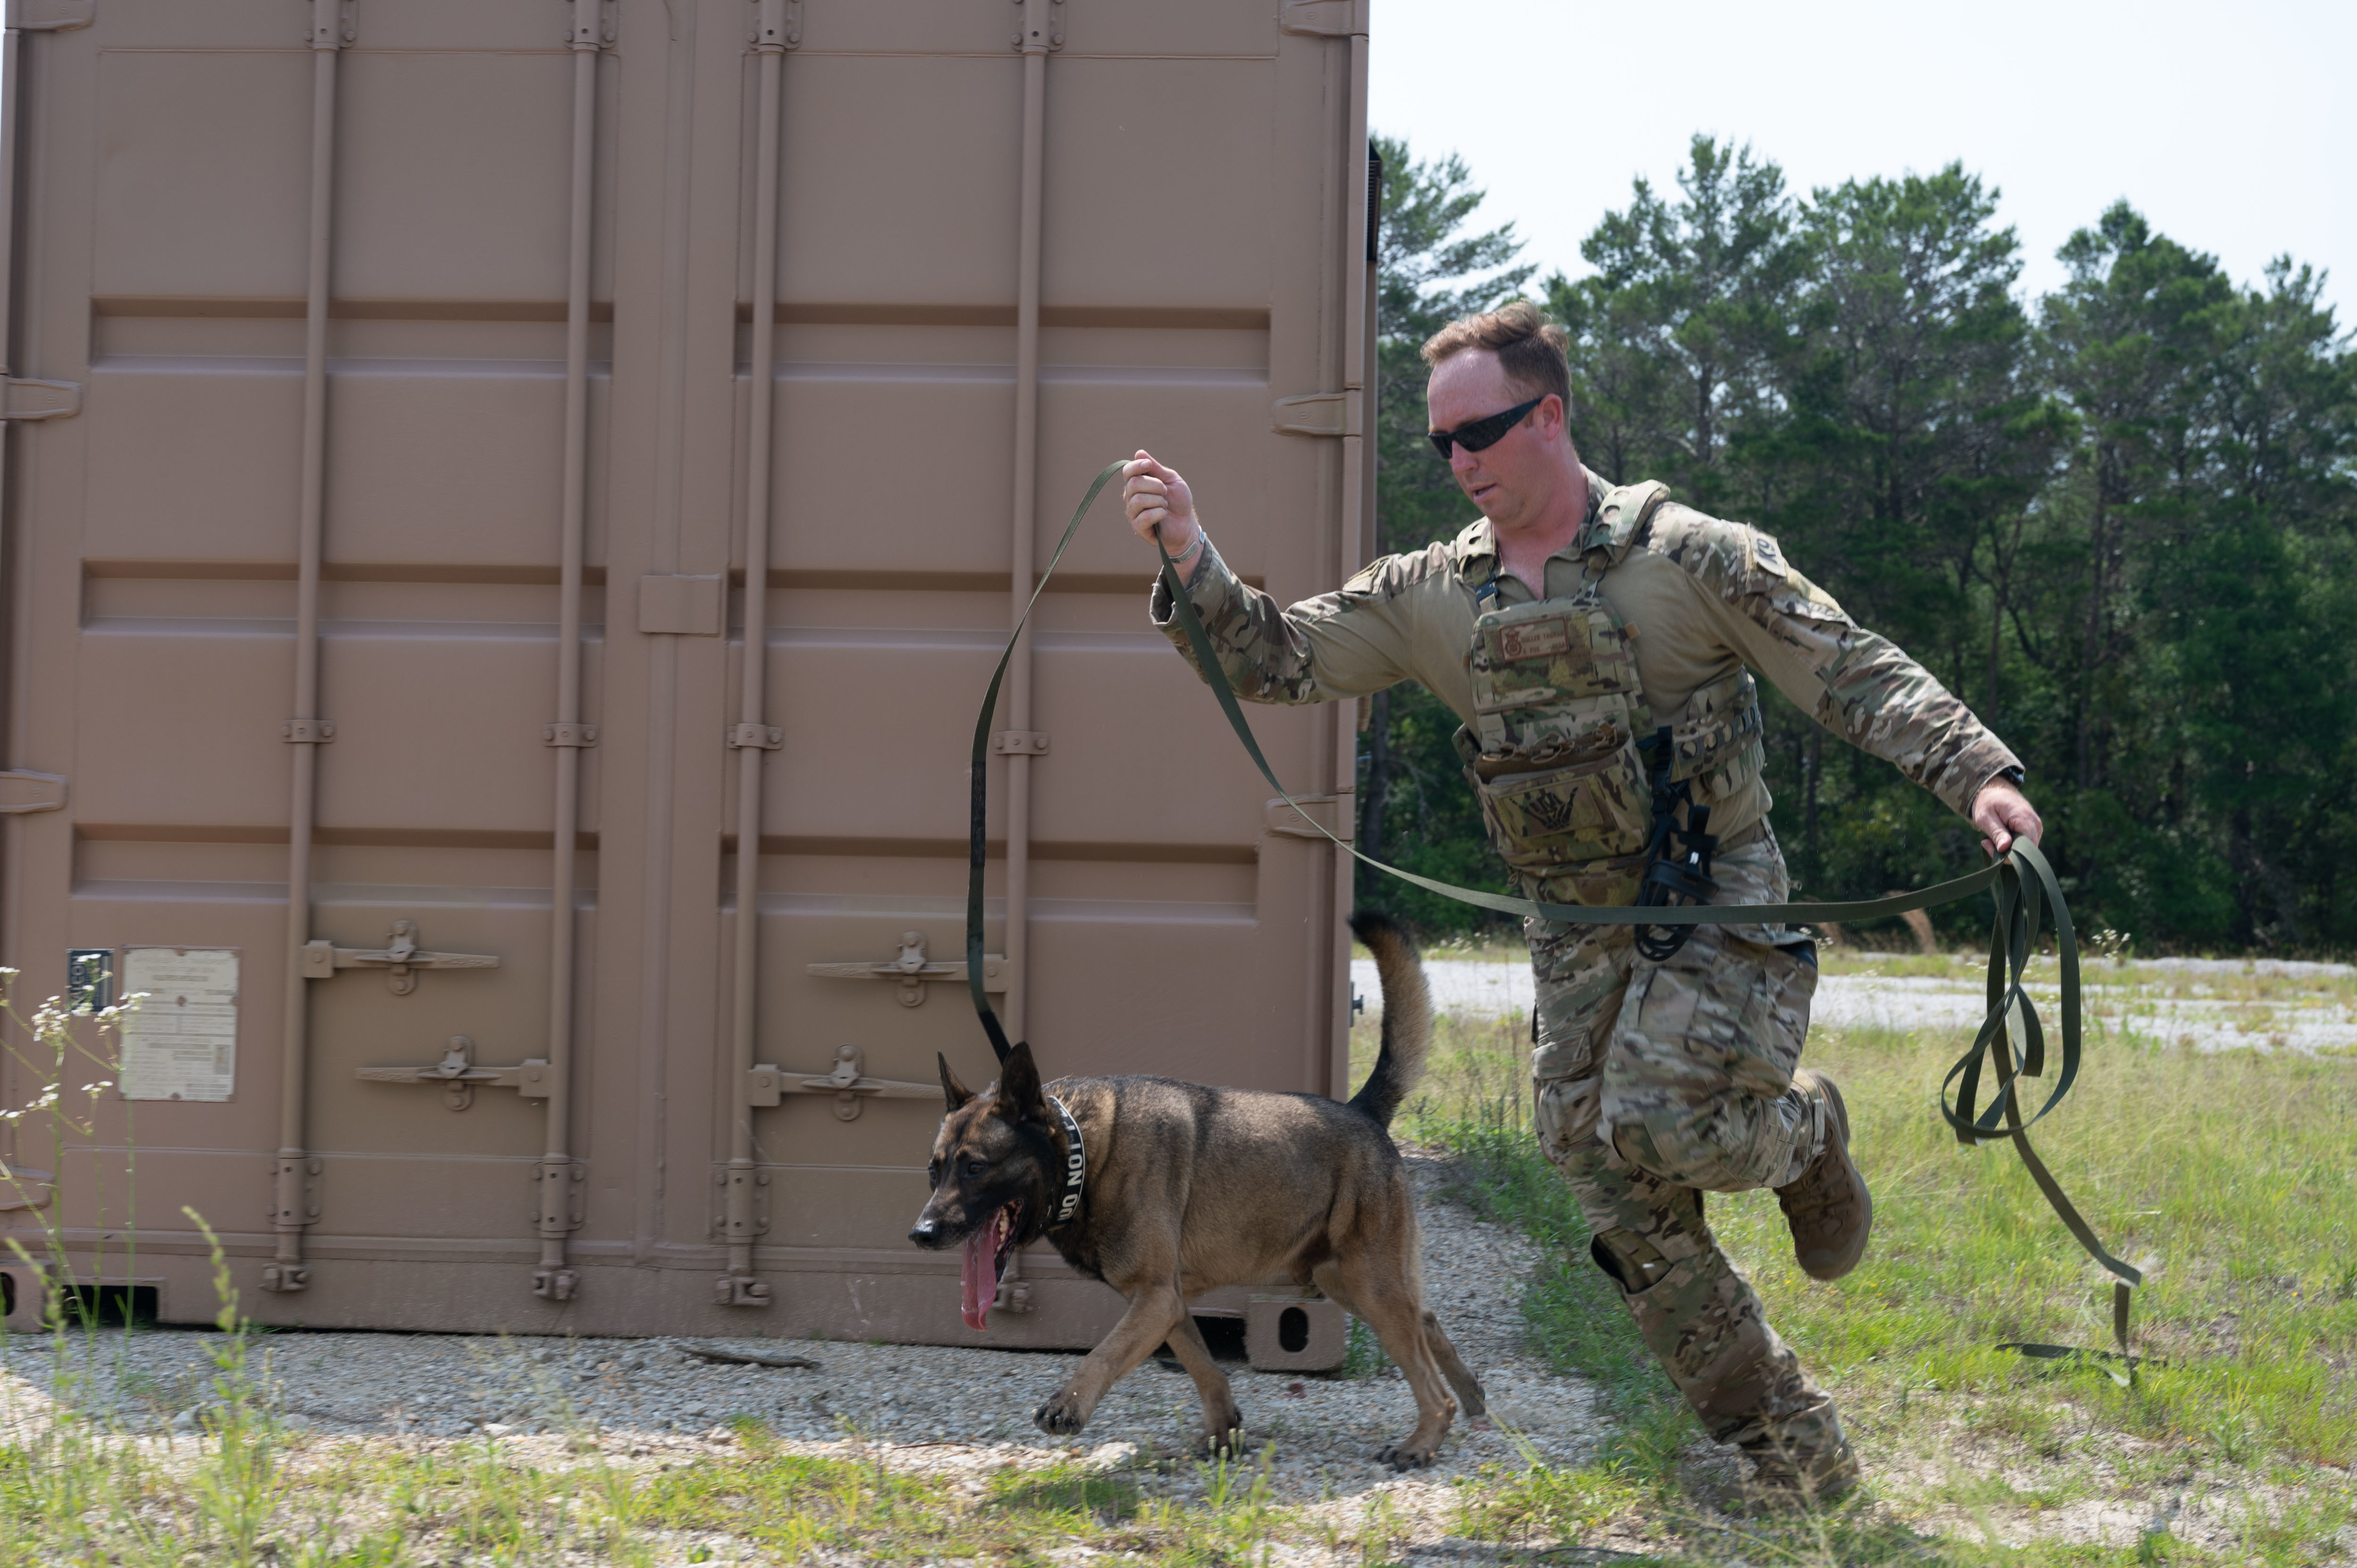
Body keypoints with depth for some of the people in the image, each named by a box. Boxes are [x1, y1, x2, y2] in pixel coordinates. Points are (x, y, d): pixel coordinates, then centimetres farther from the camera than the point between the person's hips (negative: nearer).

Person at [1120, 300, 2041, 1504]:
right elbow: (1277, 660, 3)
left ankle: (1803, 1132, 11)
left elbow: (1858, 677, -11)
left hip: (1715, 909, -5)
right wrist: (1190, 559, -13)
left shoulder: (1688, 558, -9)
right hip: (1575, 939, 5)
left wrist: (1975, 772, -24)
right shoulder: (1431, 598, 5)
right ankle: (1789, 1448, 14)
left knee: (1660, 1125, -26)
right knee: (1614, 1192, 1)